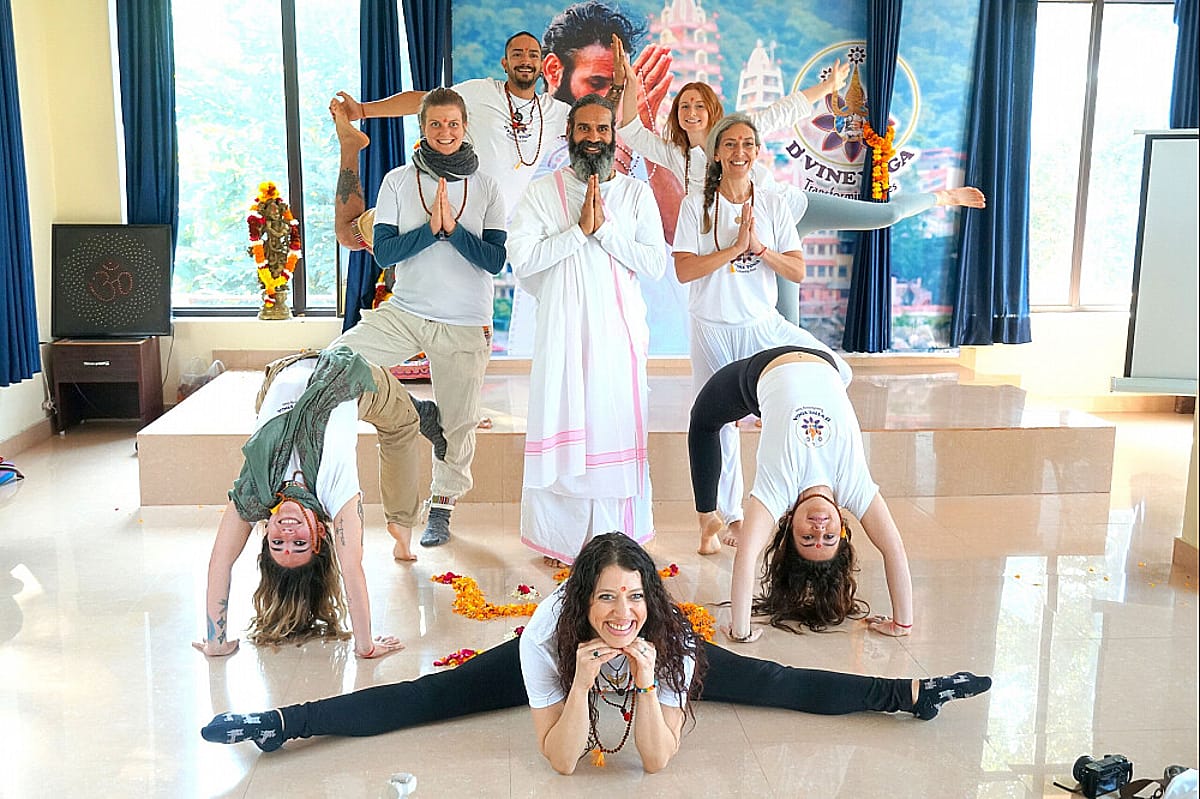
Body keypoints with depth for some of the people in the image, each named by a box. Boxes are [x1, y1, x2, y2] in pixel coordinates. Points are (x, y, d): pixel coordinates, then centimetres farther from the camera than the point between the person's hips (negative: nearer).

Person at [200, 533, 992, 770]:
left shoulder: (671, 641, -37)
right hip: (555, 665, -1)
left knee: (775, 683, -4)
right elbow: (561, 760, -36)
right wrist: (582, 684, -52)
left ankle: (912, 693, 10)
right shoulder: (548, 634, -39)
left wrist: (645, 680, -49)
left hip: (649, 665, 1)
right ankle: (283, 723, -2)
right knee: (428, 698, -10)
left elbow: (660, 759, -34)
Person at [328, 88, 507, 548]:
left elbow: (495, 260, -7)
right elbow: (383, 251, -6)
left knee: (457, 422, 7)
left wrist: (453, 227, -20)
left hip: (465, 325, -1)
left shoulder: (485, 187, 1)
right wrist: (431, 228, -18)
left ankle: (442, 508, 27)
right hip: (404, 313, 1)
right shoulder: (398, 182, 2)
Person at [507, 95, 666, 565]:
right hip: (562, 330, -1)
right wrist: (580, 230, -12)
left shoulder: (636, 194, 8)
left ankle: (617, 541, 13)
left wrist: (605, 227, -10)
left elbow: (655, 265, -2)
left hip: (618, 333, 1)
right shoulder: (543, 192, 5)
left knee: (617, 426, 2)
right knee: (561, 427, 1)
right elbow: (521, 260, -8)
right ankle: (559, 541, 13)